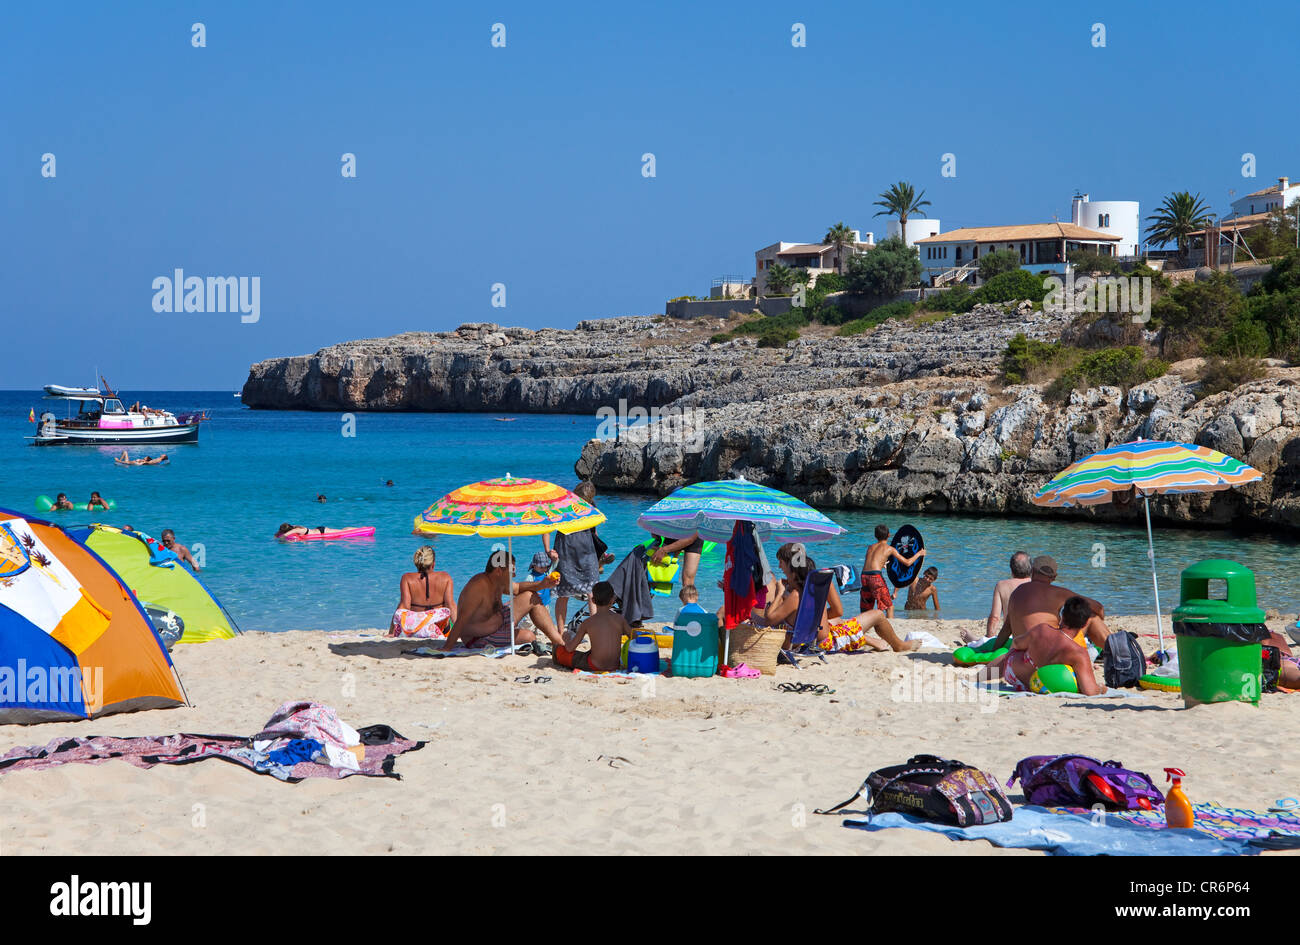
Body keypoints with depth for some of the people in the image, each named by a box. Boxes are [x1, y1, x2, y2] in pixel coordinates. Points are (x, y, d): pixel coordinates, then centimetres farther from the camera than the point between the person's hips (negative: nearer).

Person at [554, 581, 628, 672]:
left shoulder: (587, 622, -7)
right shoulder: (619, 619, -2)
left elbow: (570, 648, -2)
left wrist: (566, 640, 20)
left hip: (594, 667, -4)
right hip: (616, 664, 4)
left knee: (559, 649, 12)